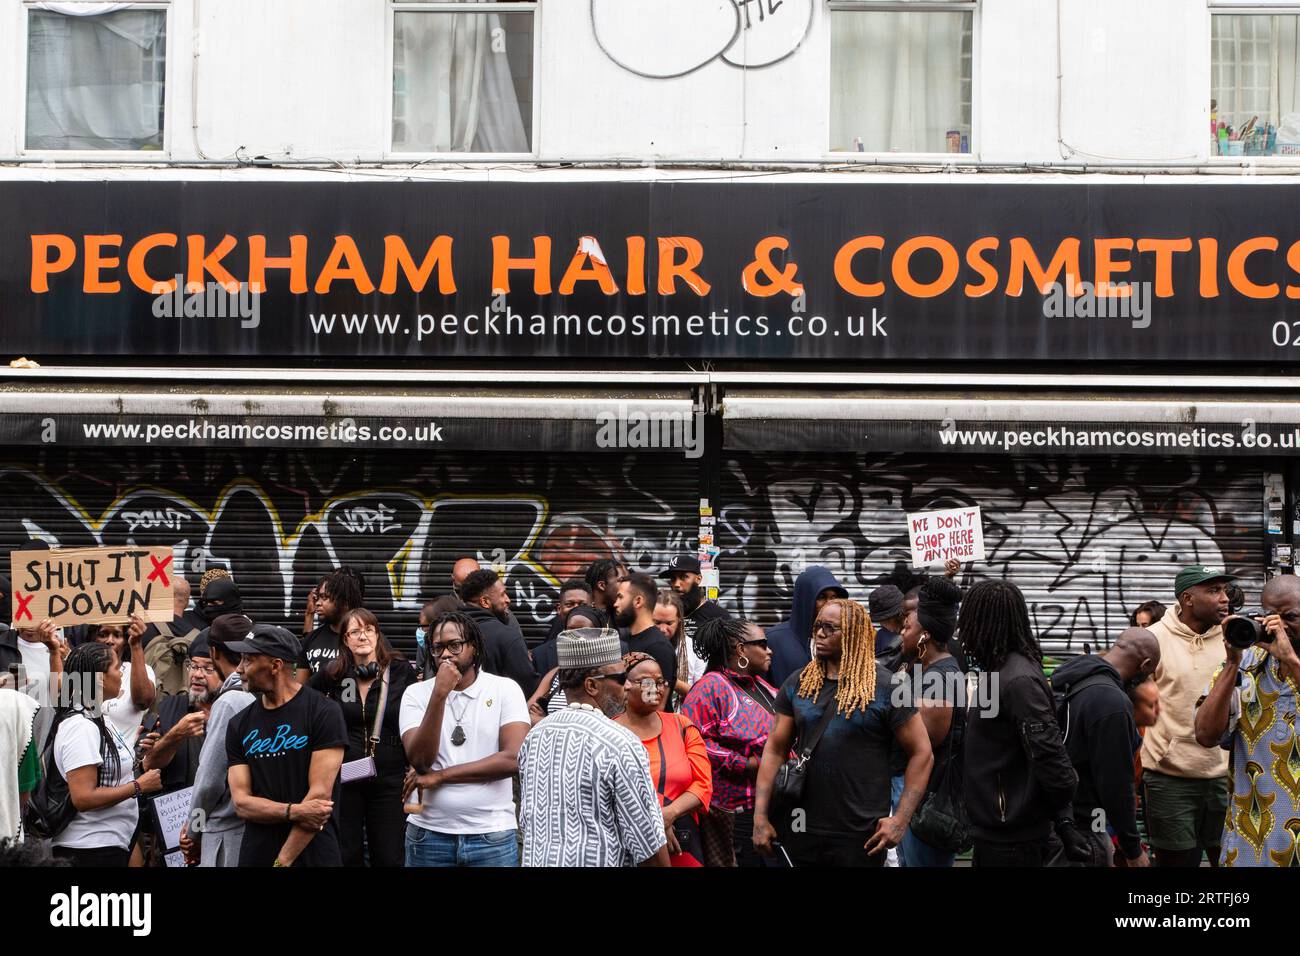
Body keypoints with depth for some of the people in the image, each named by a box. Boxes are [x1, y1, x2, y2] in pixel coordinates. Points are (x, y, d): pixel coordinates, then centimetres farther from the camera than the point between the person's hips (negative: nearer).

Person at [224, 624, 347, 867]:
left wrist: (283, 861, -16)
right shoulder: (239, 724, 6)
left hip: (314, 855, -4)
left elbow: (320, 795, -14)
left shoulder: (323, 712, -9)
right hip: (256, 854, 4)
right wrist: (294, 811, -17)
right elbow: (241, 803, 0)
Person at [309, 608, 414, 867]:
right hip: (344, 776, 1)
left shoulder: (401, 671, -4)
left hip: (390, 779, -1)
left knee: (389, 857, 4)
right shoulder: (332, 674, 0)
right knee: (347, 855, 9)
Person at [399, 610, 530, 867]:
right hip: (428, 834, 1)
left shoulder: (505, 689, -2)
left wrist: (441, 775, -11)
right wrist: (440, 694, -18)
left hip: (492, 834, -1)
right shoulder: (416, 694, 2)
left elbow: (514, 759, -14)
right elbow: (420, 760, -10)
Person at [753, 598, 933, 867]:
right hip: (802, 829, 4)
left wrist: (900, 820, -12)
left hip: (861, 834, -4)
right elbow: (775, 750, 6)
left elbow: (921, 753, -5)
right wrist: (761, 817, -1)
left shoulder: (888, 686, -6)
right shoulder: (797, 684, 6)